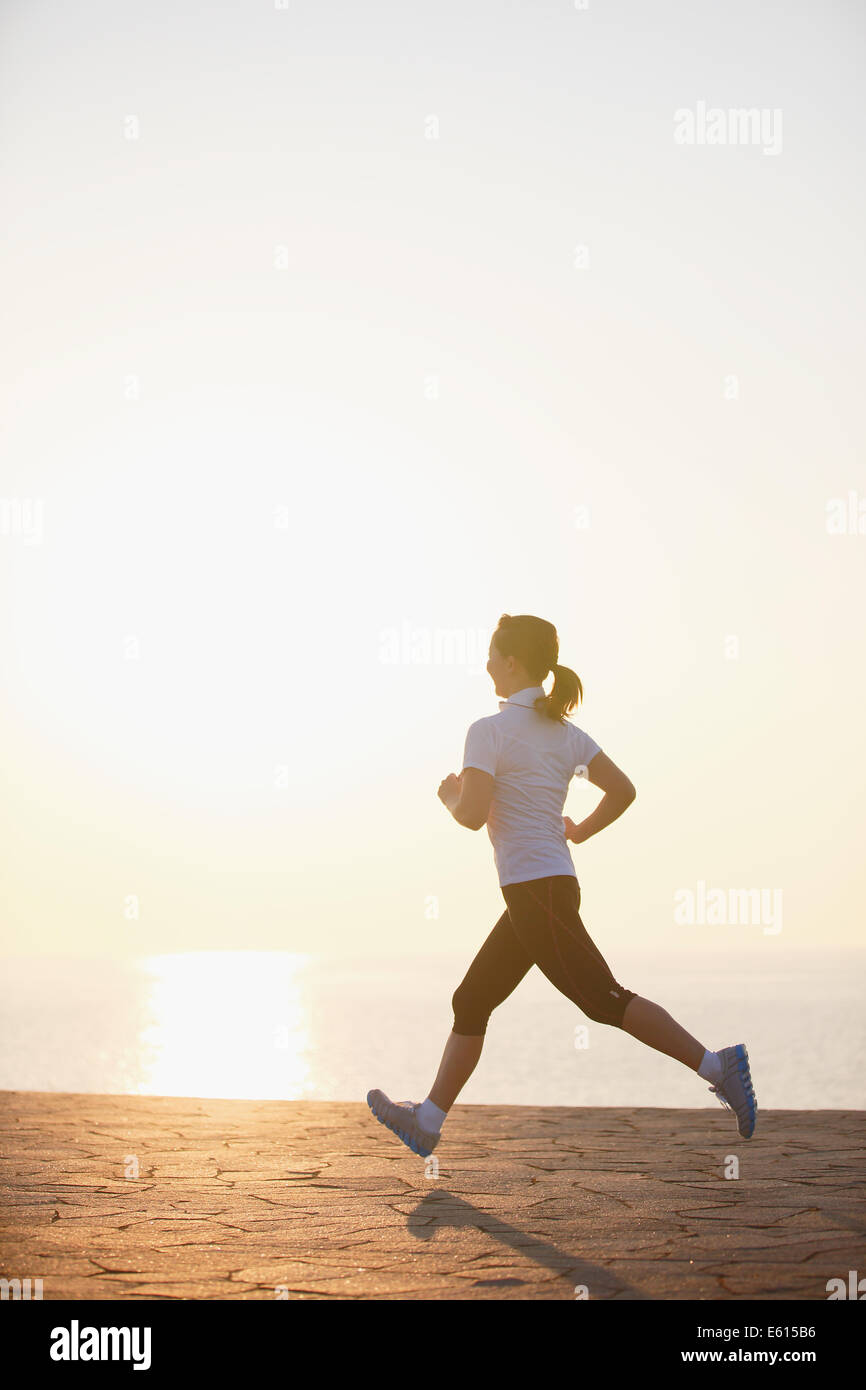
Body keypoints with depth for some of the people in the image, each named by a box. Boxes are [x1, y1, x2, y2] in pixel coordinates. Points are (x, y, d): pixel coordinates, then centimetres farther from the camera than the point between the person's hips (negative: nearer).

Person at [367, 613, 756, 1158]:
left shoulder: (489, 730, -11)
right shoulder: (564, 731, 12)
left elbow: (473, 815, -20)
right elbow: (623, 790, 7)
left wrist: (451, 796, 2)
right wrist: (580, 830, 19)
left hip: (535, 889, -9)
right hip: (554, 883, 9)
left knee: (605, 1001, -9)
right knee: (471, 1002, 13)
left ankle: (716, 1065, -14)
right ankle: (427, 1122, 17)